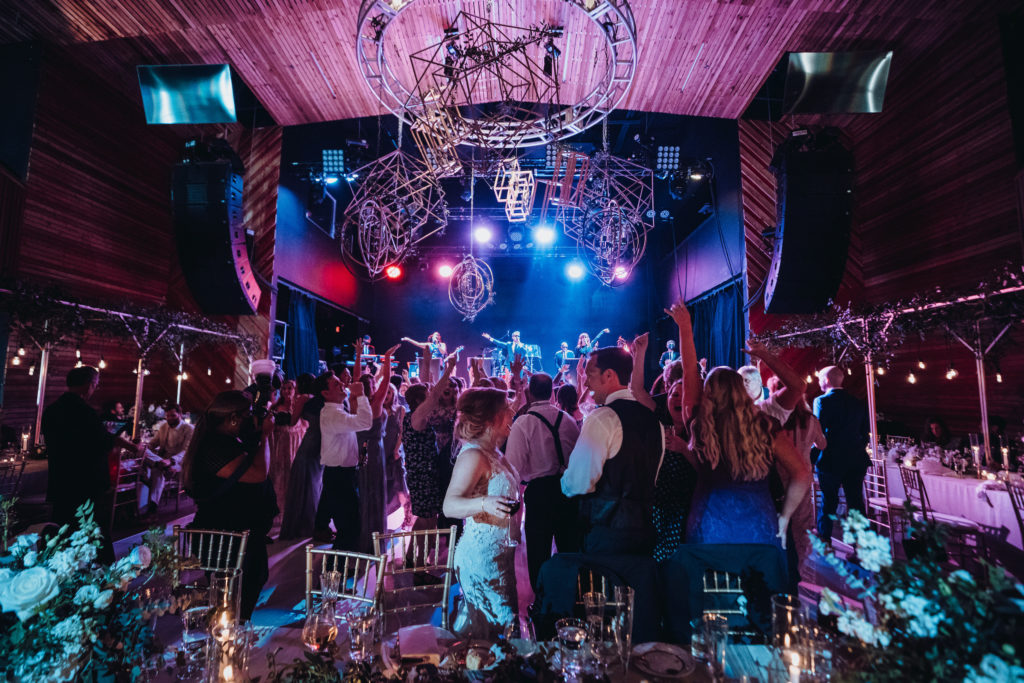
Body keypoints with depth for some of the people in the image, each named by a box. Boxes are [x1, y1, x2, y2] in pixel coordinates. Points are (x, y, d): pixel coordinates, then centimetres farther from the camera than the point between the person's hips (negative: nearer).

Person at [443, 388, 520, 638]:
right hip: (482, 558, -9)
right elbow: (449, 505, -30)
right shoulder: (473, 455, -21)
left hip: (498, 554, 10)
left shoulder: (492, 452, 8)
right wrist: (485, 503, -44)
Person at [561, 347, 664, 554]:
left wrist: (565, 482, 1)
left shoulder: (602, 418, -18)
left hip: (606, 532, -8)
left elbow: (579, 483, -20)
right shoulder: (652, 417, 8)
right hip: (644, 528, 8)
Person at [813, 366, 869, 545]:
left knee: (828, 501, 8)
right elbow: (864, 433, 11)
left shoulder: (822, 401, -11)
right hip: (856, 461, 5)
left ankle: (824, 538, 19)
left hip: (831, 461, -5)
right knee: (856, 502, 13)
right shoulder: (859, 403, 7)